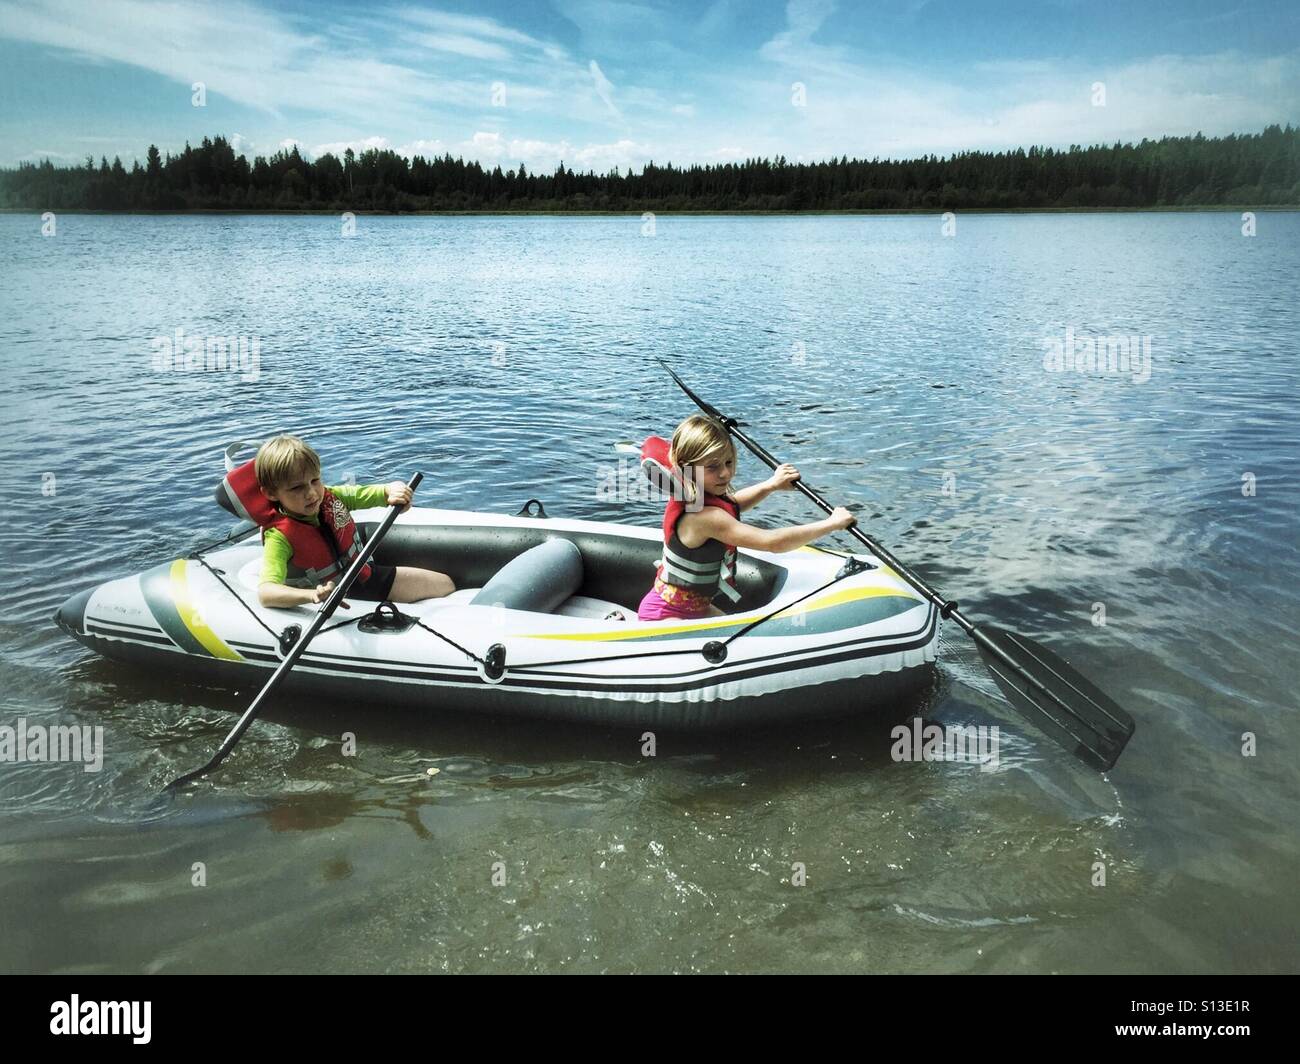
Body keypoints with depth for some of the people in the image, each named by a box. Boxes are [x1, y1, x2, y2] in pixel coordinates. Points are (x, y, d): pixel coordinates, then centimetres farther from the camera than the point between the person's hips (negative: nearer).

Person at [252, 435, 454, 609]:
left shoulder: (331, 497, -8)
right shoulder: (279, 536, -26)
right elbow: (265, 592, -39)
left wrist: (394, 490, -29)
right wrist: (312, 595, -58)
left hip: (366, 574, 7)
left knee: (445, 584, 7)